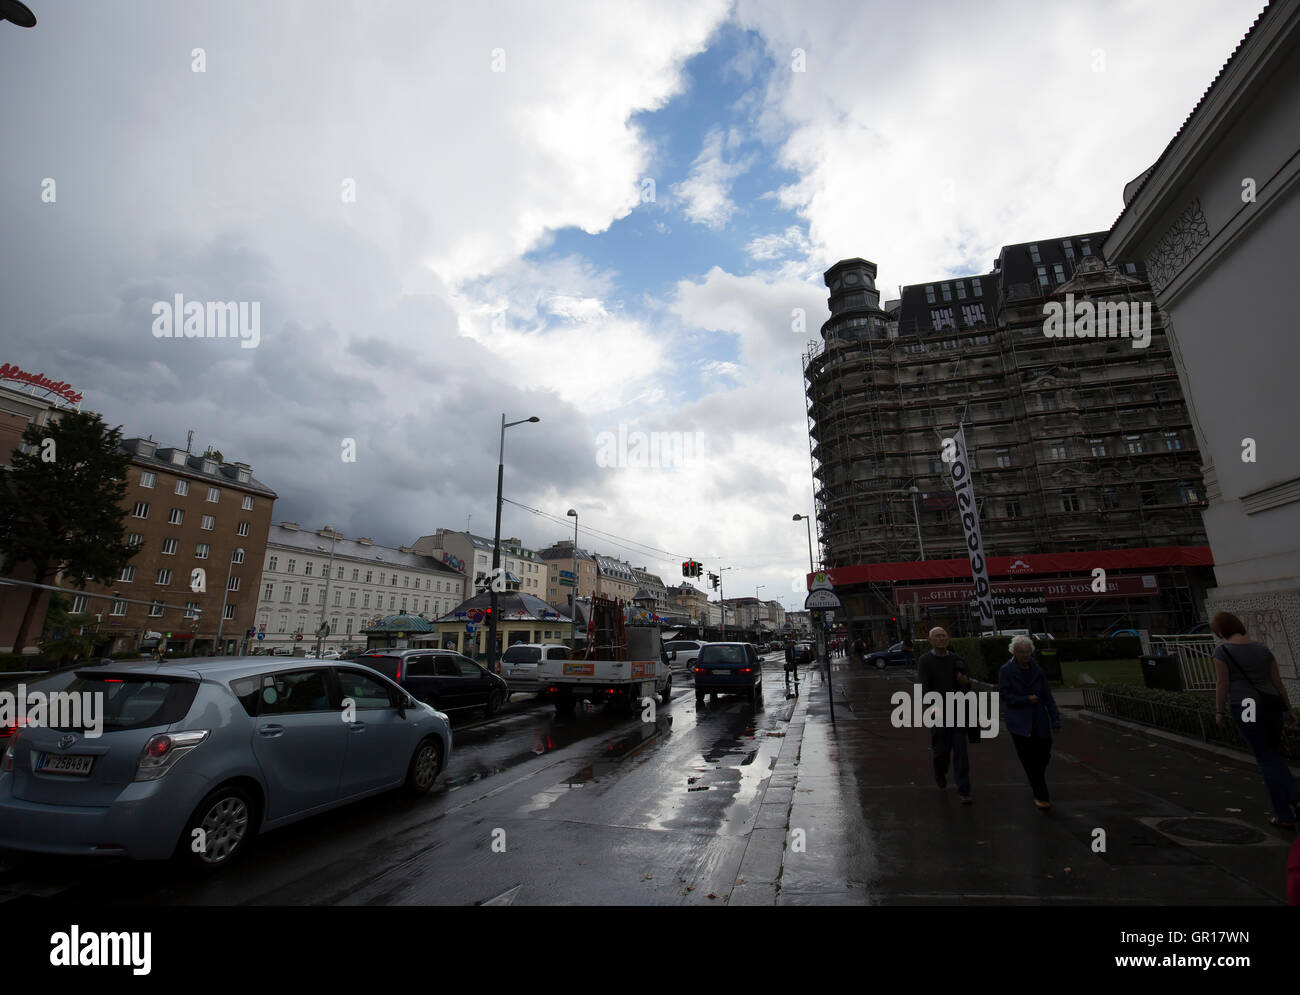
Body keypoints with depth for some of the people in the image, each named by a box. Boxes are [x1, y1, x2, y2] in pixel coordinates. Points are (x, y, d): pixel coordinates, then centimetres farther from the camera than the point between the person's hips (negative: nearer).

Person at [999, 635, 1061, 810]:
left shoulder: (1037, 671, 5)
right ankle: (1041, 796, 9)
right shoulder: (1006, 670, -5)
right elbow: (1003, 695, -7)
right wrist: (1026, 699, -15)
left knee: (1044, 755, 7)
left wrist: (1056, 720, 2)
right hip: (1019, 722, -3)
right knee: (1029, 758, -3)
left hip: (1039, 721, 4)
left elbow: (1047, 697, 7)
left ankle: (1035, 782, 37)